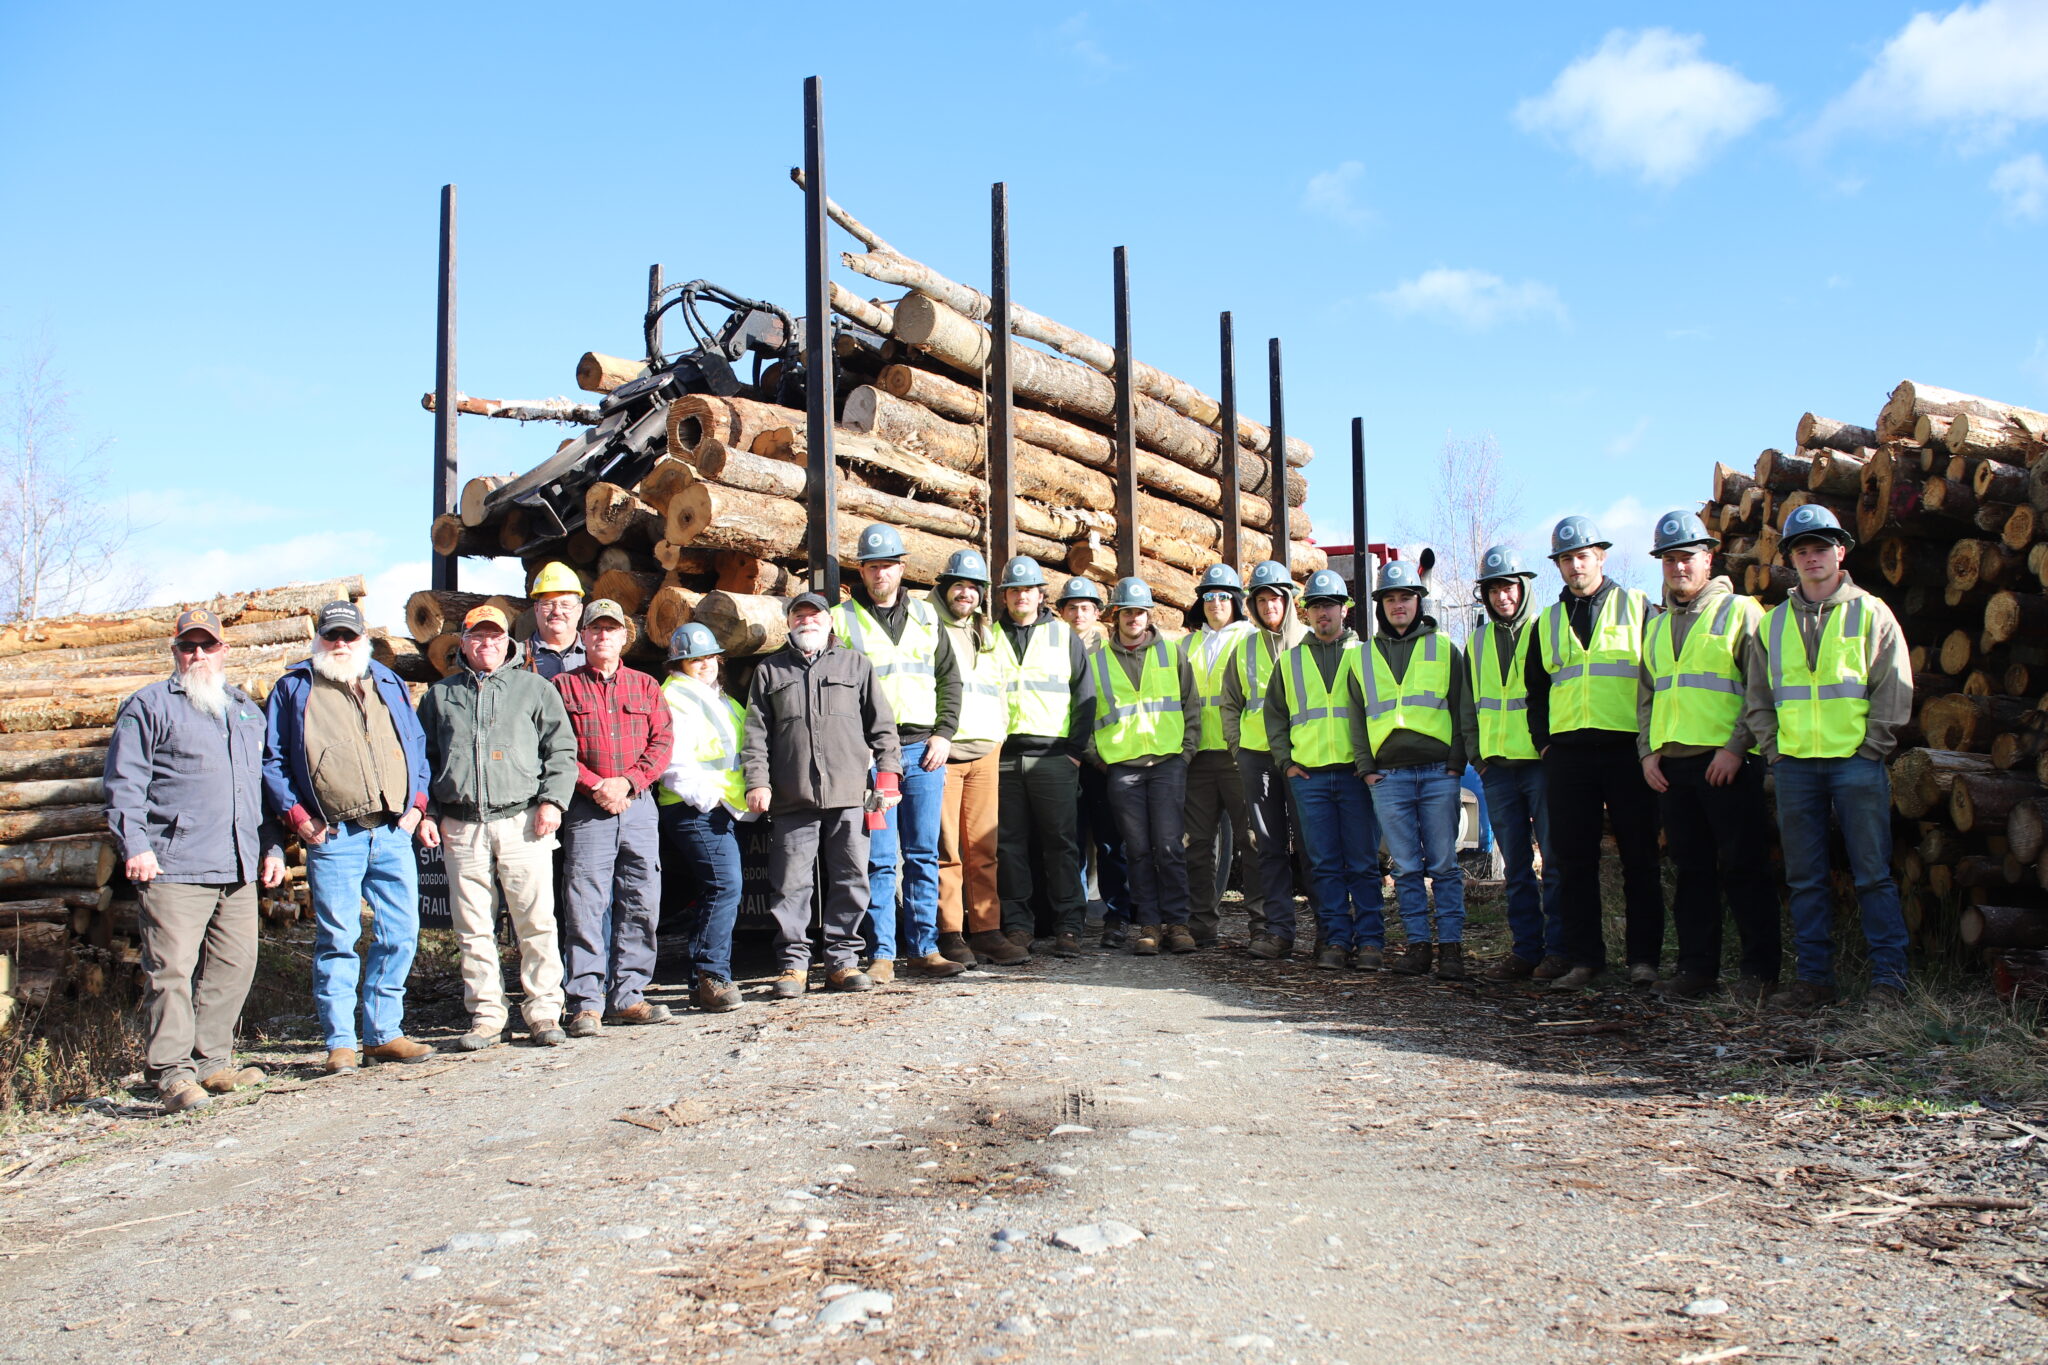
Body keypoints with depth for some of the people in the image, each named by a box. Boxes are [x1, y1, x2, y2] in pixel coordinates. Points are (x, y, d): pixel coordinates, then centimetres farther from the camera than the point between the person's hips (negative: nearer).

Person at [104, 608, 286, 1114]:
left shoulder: (246, 710, 22)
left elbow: (263, 783, 26)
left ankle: (212, 1060, 17)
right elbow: (124, 782, -3)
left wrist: (272, 846, 20)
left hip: (238, 868, 6)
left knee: (234, 966, 7)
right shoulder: (150, 706, 4)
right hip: (174, 867, -6)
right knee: (171, 969, -8)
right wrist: (135, 844, -13)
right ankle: (170, 1071, -3)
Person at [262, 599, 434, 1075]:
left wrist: (416, 802, 9)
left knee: (400, 934, 4)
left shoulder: (389, 684, 18)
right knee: (336, 939, -2)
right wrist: (296, 814, -5)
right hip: (333, 836, -4)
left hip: (394, 832, 4)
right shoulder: (294, 688, 8)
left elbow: (417, 744, 21)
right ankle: (340, 1042, 6)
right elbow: (271, 760, 5)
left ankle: (383, 1033, 15)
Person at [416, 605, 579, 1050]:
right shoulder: (441, 695, 19)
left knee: (536, 921, -4)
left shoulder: (535, 688, 11)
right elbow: (423, 758, 21)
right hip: (461, 826, 2)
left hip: (522, 822, -2)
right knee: (473, 928, 2)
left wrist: (552, 800, -6)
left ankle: (543, 1012, 2)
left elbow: (562, 750, 7)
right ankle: (486, 1016, 10)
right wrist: (426, 812, 9)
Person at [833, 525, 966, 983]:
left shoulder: (925, 616, 14)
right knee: (879, 858, -3)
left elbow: (949, 677, 15)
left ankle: (925, 949, 11)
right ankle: (883, 954, 3)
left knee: (923, 855, 5)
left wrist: (944, 734, 4)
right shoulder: (842, 619, 3)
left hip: (924, 752, 3)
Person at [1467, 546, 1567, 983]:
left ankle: (1559, 949, 3)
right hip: (1497, 767, 5)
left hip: (1542, 762, -4)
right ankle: (1525, 949, 11)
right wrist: (1476, 753, 12)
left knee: (1555, 860, -3)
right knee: (1515, 865, 7)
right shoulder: (1478, 642, 15)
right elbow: (1470, 702, 22)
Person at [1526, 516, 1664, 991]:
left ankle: (1643, 957, 8)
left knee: (1639, 856, 1)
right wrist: (1543, 741, 9)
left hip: (1628, 749, -3)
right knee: (1574, 859, 3)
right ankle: (1584, 959, 9)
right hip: (1567, 752, 3)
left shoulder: (1636, 607, 6)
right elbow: (1536, 688, 21)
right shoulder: (1548, 622, 16)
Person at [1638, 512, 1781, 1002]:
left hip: (1727, 764, -6)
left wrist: (1736, 747, -14)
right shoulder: (1656, 626, 20)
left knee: (1743, 867, -3)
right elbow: (1646, 696, 24)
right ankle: (1697, 966, 14)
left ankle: (1759, 968, 4)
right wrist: (1647, 751, 10)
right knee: (1691, 869, 8)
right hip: (1671, 765, 6)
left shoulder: (1740, 611, 1)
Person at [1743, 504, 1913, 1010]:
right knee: (1805, 878, 5)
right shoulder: (1774, 623, 14)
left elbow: (1894, 690, 1)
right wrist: (1773, 750, 5)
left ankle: (1889, 978, 2)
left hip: (1856, 762, -3)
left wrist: (1871, 748, -7)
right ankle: (1813, 978, 11)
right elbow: (1757, 696, 16)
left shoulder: (1871, 613, 5)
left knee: (1872, 873, -3)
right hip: (1794, 765, 3)